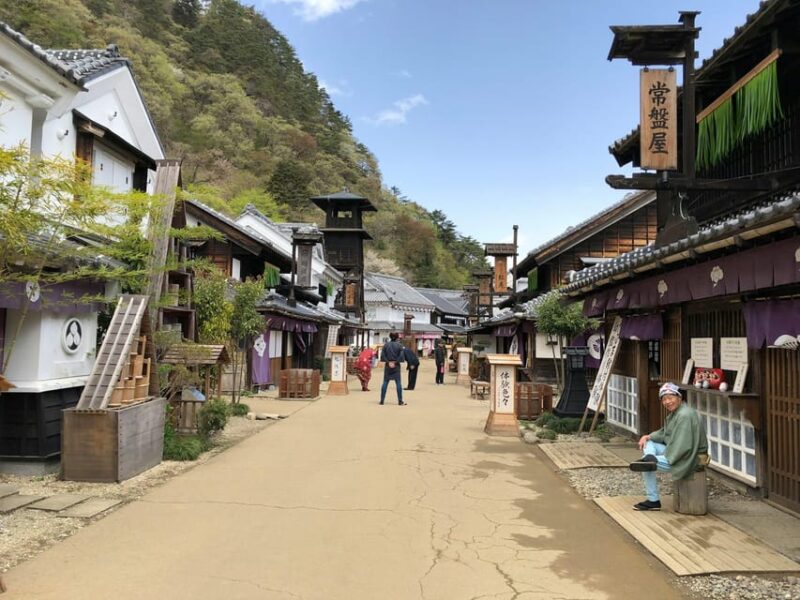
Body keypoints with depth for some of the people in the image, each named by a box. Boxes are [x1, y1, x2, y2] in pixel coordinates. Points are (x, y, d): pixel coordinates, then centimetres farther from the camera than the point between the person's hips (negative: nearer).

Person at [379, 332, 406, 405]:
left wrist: (388, 362, -3)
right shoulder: (399, 345, -3)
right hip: (396, 367, -1)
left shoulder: (386, 345, 1)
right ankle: (400, 401, 1)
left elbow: (382, 355, -4)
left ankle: (382, 400, 6)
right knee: (398, 383, 3)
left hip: (387, 366, 2)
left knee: (385, 383, 7)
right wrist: (395, 362, -5)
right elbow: (401, 356, -10)